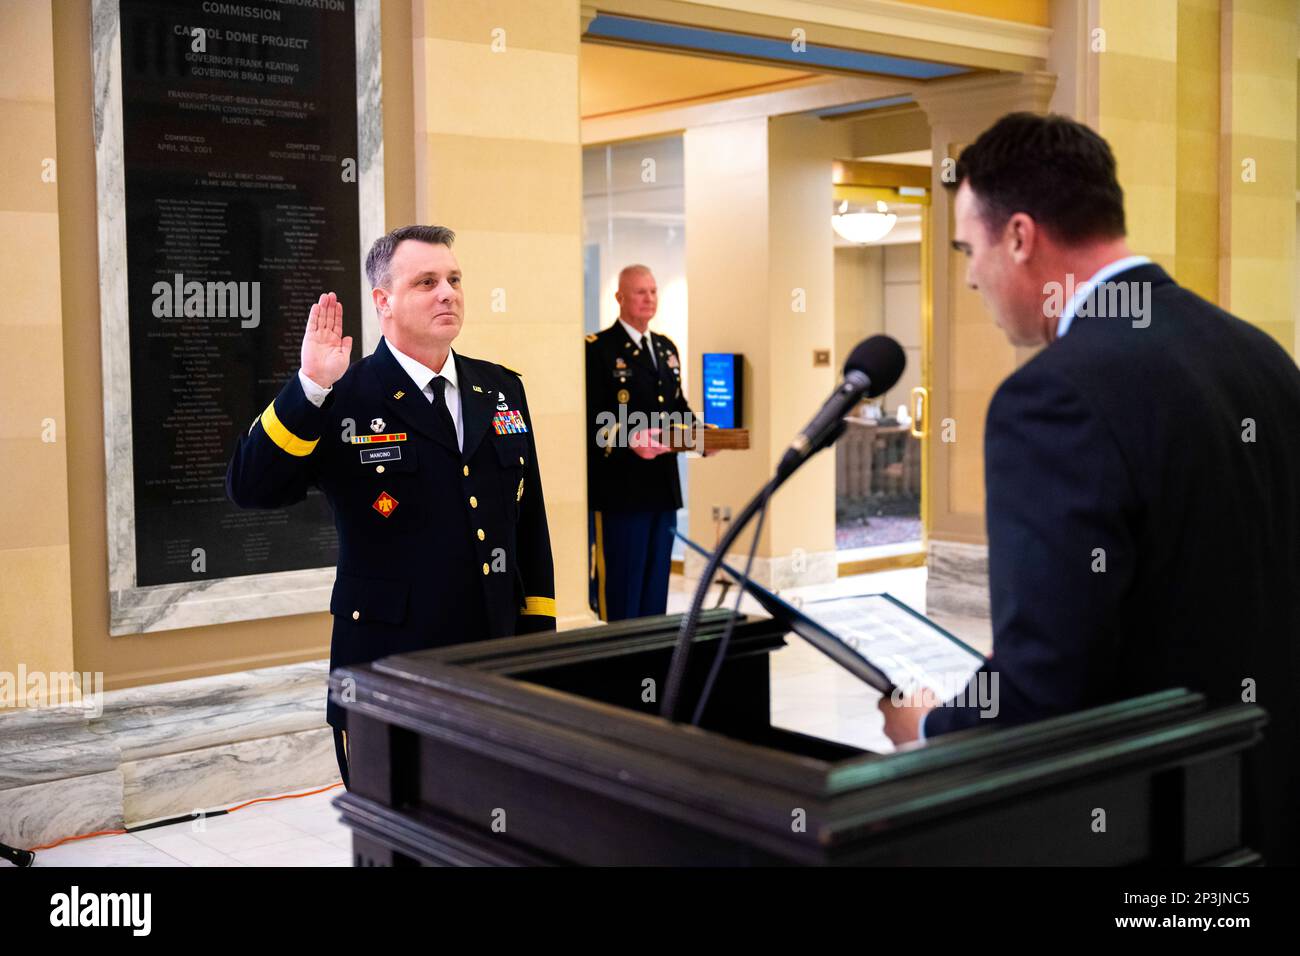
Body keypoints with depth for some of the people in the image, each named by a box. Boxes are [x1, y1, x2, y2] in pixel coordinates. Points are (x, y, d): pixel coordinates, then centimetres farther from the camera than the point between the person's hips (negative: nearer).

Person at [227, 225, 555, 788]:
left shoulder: (500, 389, 9)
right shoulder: (343, 400, -6)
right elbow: (250, 488, -17)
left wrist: (538, 630, 12)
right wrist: (310, 386, -26)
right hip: (388, 676, -4)